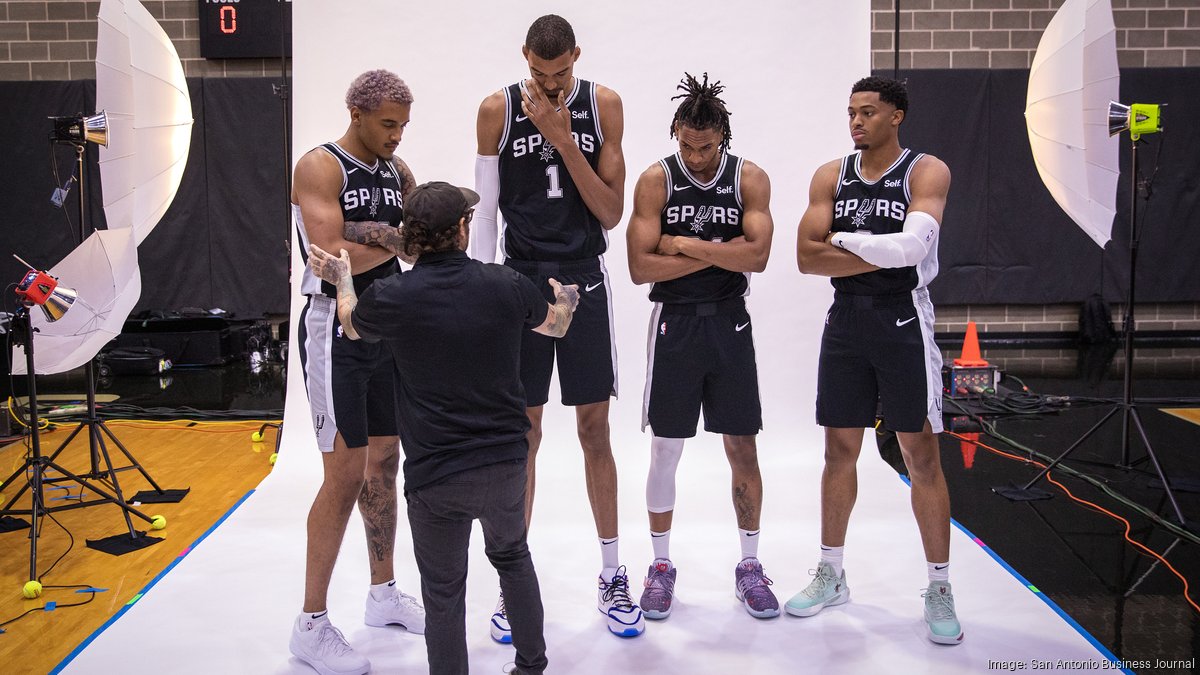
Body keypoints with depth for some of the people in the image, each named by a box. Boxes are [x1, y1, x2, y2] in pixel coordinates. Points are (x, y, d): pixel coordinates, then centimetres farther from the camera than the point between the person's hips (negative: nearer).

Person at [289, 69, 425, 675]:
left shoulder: (396, 171, 12)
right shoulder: (320, 167, -11)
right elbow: (331, 257, -22)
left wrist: (370, 231, -14)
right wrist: (399, 239, -11)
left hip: (387, 328, 8)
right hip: (337, 332, -7)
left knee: (384, 465, 14)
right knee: (345, 476, -7)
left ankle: (384, 594, 28)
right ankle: (311, 625, 4)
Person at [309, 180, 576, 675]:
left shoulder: (391, 297, -13)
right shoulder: (506, 285, -7)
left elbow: (352, 326, 13)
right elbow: (556, 325, 16)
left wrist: (341, 278, 34)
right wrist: (567, 301, 41)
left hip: (435, 476, -3)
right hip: (505, 462, 3)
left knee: (444, 594, 10)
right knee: (512, 556, 27)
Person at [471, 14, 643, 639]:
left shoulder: (603, 105, 0)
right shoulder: (498, 109, 0)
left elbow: (611, 214, -3)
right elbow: (485, 210, 2)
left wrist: (564, 141, -12)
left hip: (584, 279, 0)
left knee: (595, 431, 5)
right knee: (523, 433, 4)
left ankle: (612, 577, 18)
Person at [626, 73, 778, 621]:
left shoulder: (750, 179, -1)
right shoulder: (656, 180, -4)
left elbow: (757, 255, -15)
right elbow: (641, 267, -12)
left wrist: (684, 245, -15)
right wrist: (718, 253, -12)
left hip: (729, 323, 1)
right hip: (674, 324, -1)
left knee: (743, 448, 6)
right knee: (665, 449, 4)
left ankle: (749, 566, 21)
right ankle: (661, 566, 19)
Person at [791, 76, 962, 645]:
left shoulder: (926, 172, -5)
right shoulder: (831, 175, 7)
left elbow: (913, 246, -22)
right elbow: (807, 257, -4)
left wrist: (844, 239, -11)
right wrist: (883, 255, -12)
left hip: (903, 321, -4)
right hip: (846, 321, 4)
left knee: (921, 456, 0)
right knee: (839, 449, 10)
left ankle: (939, 589, 12)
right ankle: (831, 575, 24)